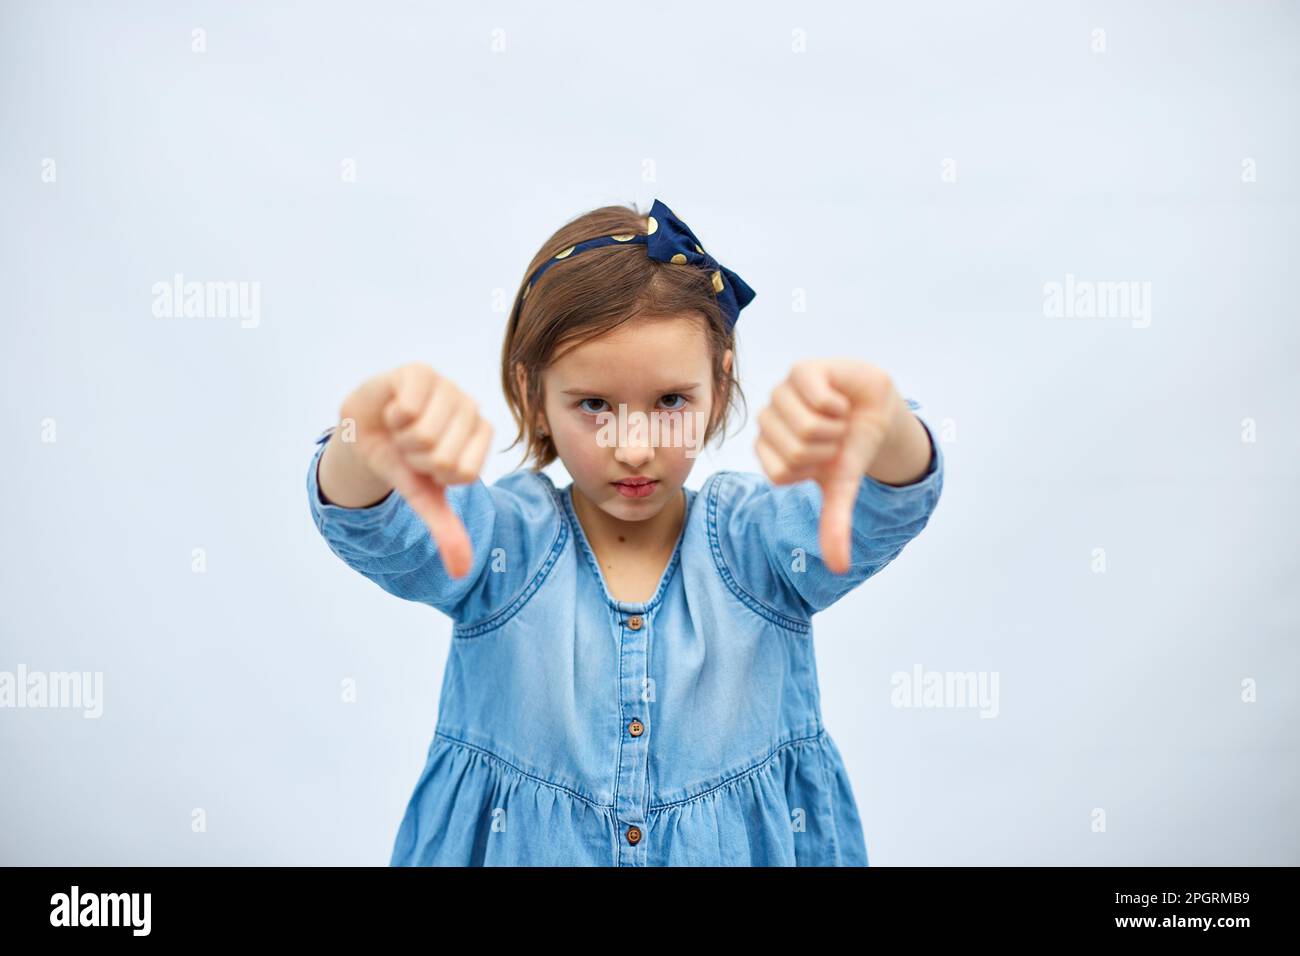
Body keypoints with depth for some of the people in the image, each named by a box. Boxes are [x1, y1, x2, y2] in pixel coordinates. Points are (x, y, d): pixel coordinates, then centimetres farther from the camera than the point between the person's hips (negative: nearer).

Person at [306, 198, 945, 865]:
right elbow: (364, 524, -29)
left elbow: (895, 503, -28)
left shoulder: (760, 538, -13)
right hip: (517, 847, 0)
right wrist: (363, 449, -52)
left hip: (743, 846, 1)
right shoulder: (496, 542, -14)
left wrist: (877, 422, -51)